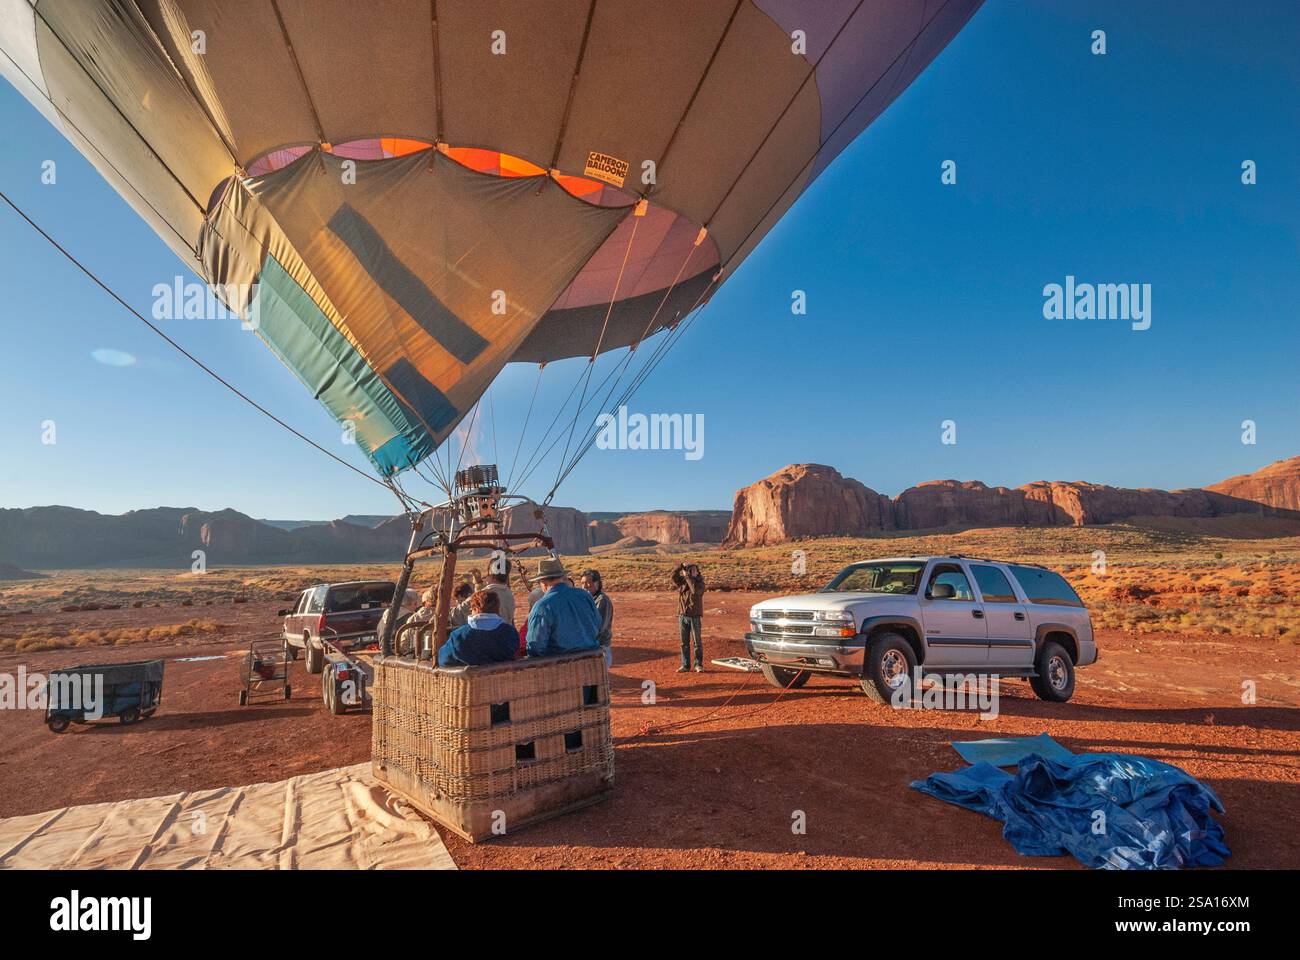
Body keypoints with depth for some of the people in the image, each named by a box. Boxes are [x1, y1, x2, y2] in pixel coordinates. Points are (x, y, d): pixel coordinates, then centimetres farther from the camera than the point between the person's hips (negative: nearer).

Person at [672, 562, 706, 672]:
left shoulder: (700, 583, -2)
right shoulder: (681, 582, 9)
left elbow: (696, 590, -23)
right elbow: (674, 577, -7)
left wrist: (688, 576, -20)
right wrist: (680, 567, -17)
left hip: (694, 616, -3)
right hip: (682, 616, 3)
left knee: (698, 642, 2)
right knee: (684, 642, 8)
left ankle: (698, 665, 11)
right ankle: (685, 665, 15)